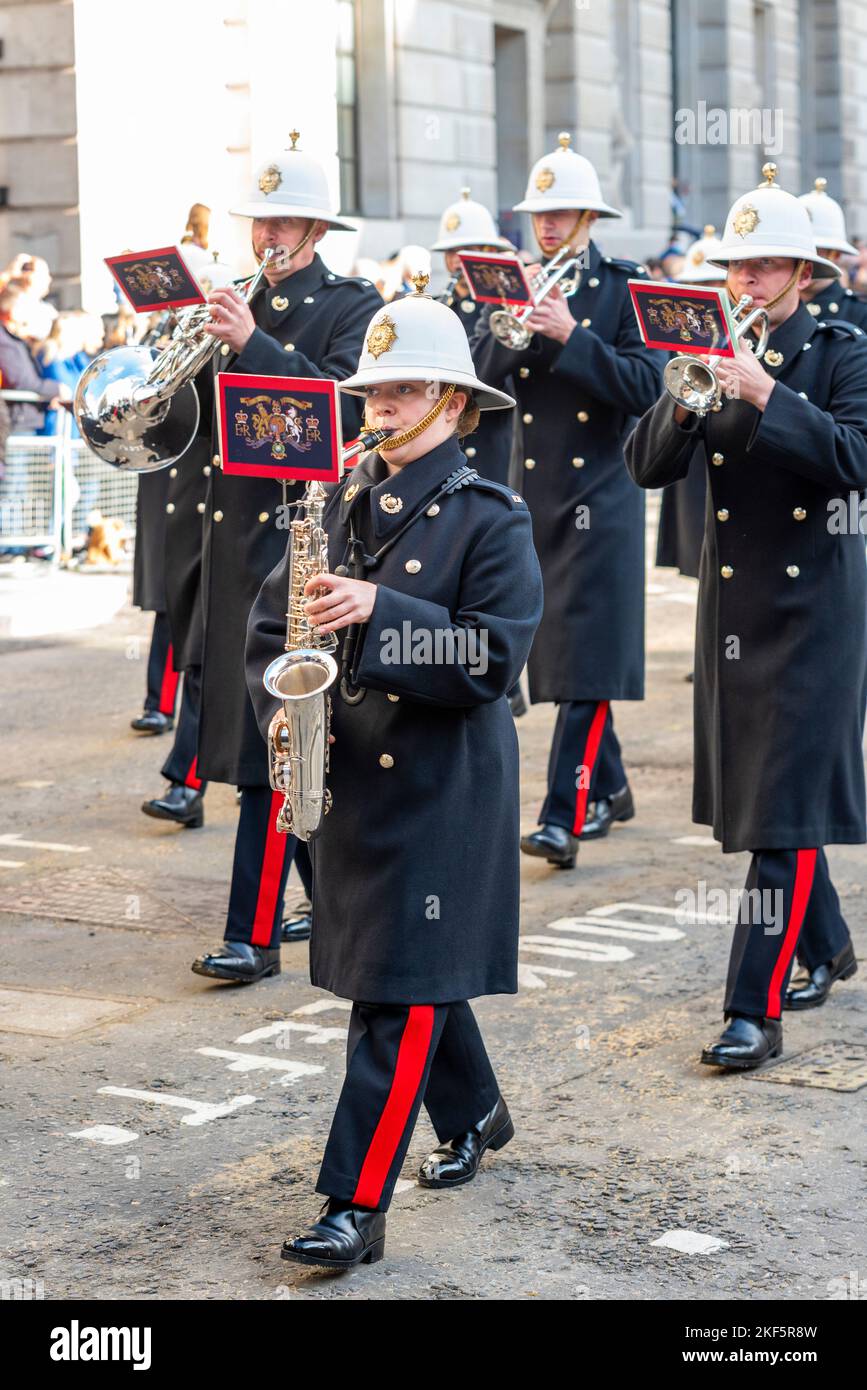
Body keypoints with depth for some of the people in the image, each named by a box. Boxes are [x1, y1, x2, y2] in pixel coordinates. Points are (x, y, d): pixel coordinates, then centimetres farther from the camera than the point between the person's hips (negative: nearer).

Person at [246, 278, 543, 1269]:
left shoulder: (490, 518, -10)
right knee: (398, 966, 19)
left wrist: (379, 612, -27)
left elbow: (494, 657, -18)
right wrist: (281, 706, -5)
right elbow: (271, 615, 13)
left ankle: (357, 1206, -6)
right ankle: (475, 1114, 42)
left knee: (403, 995, -8)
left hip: (444, 787, -7)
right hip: (352, 773, 7)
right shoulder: (342, 503, 7)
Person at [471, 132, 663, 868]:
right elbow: (477, 368, 0)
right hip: (535, 489, 5)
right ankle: (608, 788, 27)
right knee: (556, 646, 11)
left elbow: (645, 385, -13)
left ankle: (566, 814, -11)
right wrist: (518, 327, -17)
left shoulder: (622, 288, -3)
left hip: (600, 490, -5)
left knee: (587, 653, -9)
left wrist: (570, 337, -21)